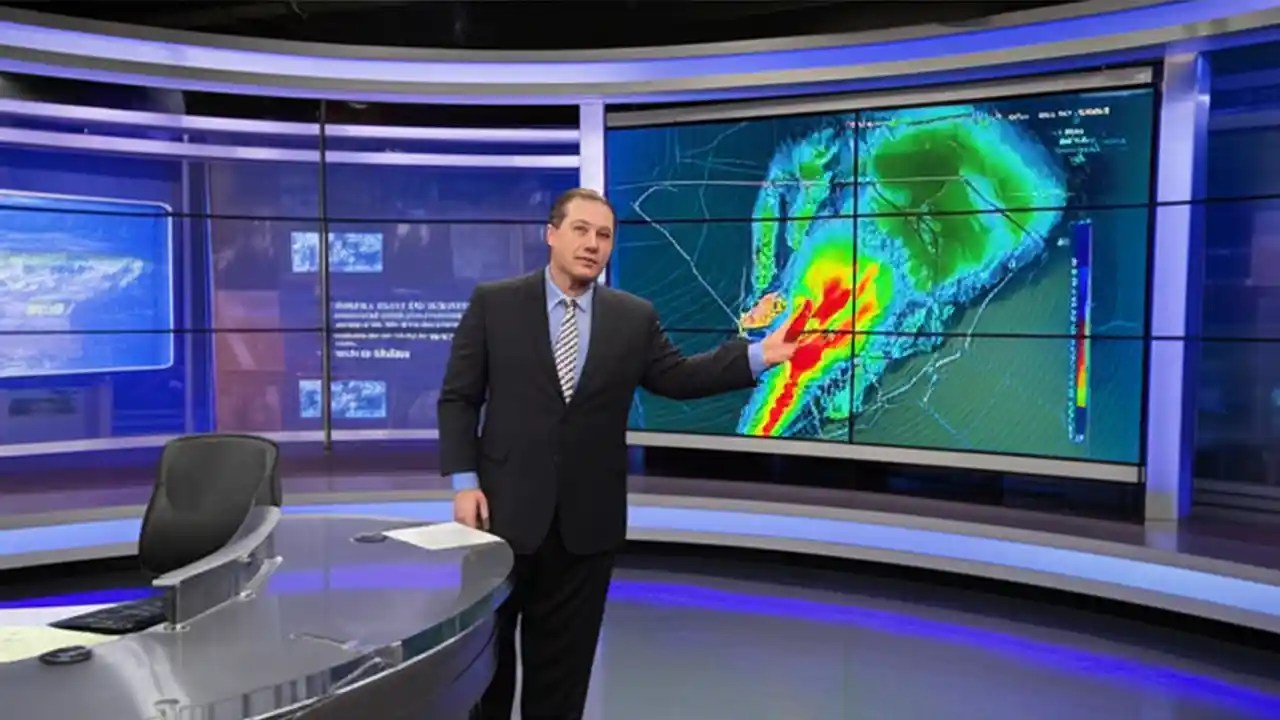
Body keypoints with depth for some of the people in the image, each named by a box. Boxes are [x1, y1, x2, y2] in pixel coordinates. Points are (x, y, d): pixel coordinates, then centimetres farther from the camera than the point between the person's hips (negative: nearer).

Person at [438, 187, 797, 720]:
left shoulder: (634, 317, 4)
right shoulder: (493, 303, -2)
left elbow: (678, 377, 4)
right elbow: (458, 398, -1)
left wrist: (758, 356, -7)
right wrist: (464, 482, -9)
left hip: (587, 519, 2)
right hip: (506, 508, -1)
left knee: (564, 659, 14)